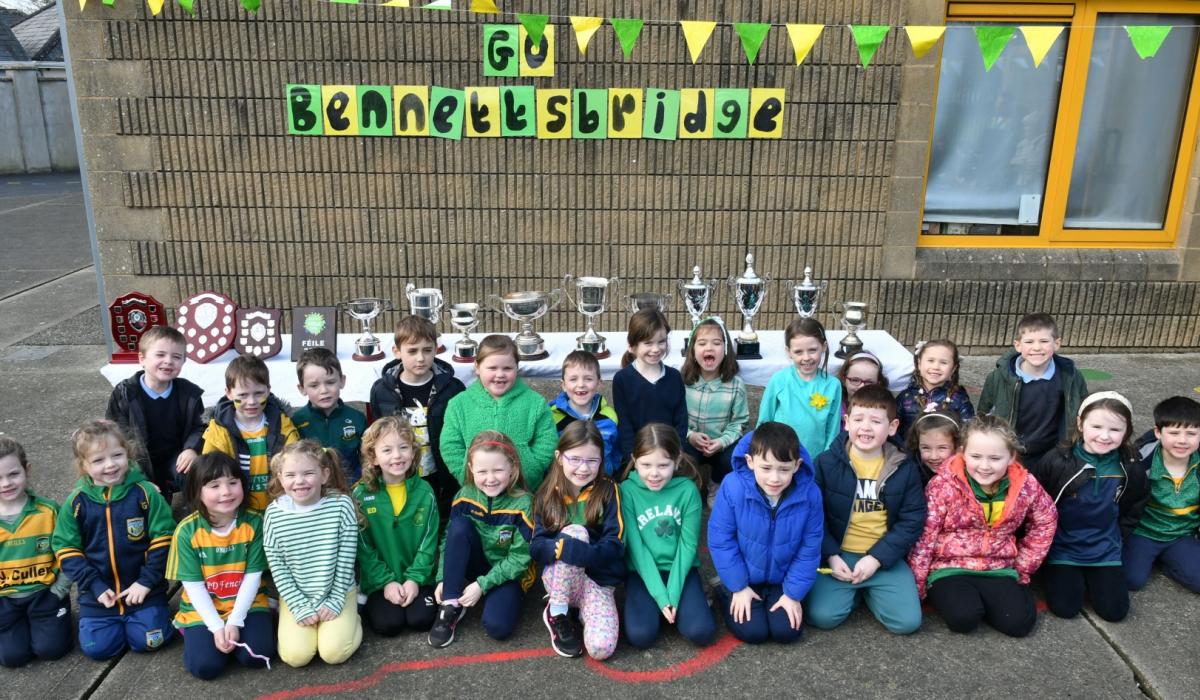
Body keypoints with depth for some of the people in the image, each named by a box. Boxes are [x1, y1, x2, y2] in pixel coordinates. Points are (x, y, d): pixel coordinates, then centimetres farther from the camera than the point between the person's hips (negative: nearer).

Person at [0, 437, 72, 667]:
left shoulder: (48, 510, -9)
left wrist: (58, 591, -8)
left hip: (45, 591, -1)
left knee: (50, 648, -12)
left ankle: (45, 620, 18)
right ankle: (23, 622, 19)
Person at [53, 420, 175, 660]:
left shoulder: (145, 492, -11)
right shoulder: (76, 502, -5)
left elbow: (163, 539, -9)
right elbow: (66, 549, -2)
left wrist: (147, 581, -12)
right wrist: (95, 586, -10)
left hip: (143, 588, -2)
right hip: (99, 592, 2)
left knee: (146, 640, -8)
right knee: (97, 647, -3)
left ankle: (152, 612, 23)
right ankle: (116, 618, 26)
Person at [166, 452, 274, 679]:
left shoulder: (254, 523, -12)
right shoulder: (187, 531, -13)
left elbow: (253, 577, -9)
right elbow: (194, 586, -10)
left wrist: (235, 621, -18)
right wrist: (216, 626, -18)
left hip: (246, 604, 0)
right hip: (203, 609, 0)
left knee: (256, 655, -20)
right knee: (205, 666, -18)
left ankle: (234, 628, 10)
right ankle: (195, 630, 13)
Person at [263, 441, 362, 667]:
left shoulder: (341, 505, -14)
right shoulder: (274, 514, -11)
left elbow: (346, 559, -9)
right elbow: (277, 566, -6)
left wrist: (335, 601, -11)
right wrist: (300, 607, -10)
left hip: (338, 592, -1)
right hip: (296, 597, 2)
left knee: (334, 652, -16)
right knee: (295, 656, -13)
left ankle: (349, 618, 14)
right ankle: (300, 617, 16)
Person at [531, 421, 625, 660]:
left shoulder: (608, 491, -6)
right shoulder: (547, 496, -1)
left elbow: (614, 547, -14)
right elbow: (536, 547, -9)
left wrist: (570, 550, -29)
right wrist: (560, 546, -31)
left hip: (598, 580, 0)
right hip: (557, 577, 0)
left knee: (601, 648, -26)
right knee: (575, 531, -29)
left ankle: (582, 609, 9)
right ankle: (557, 614, -11)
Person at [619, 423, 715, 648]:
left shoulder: (688, 490, -10)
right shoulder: (627, 491, -11)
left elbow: (688, 544, -8)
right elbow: (635, 547, -11)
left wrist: (673, 593, -14)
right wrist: (660, 595, -16)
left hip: (679, 569, 0)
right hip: (643, 572, 0)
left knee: (702, 632, -20)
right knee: (640, 635, -21)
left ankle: (678, 604, 11)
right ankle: (657, 605, 9)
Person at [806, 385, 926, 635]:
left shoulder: (904, 468, -2)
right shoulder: (826, 462, -5)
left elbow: (912, 521, -2)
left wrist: (876, 558, -11)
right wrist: (831, 556, -12)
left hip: (884, 559, 1)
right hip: (837, 555, -1)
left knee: (908, 622, -15)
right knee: (822, 616, -19)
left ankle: (868, 589, 14)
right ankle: (856, 589, 12)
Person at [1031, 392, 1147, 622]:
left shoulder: (1129, 471, -8)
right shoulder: (1056, 461, -20)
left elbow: (1133, 510, 12)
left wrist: (1116, 536, 6)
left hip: (1105, 550, 3)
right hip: (1062, 547, -3)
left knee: (1114, 611, 0)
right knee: (1065, 607, -9)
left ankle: (1089, 577, 27)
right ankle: (1057, 571, 20)